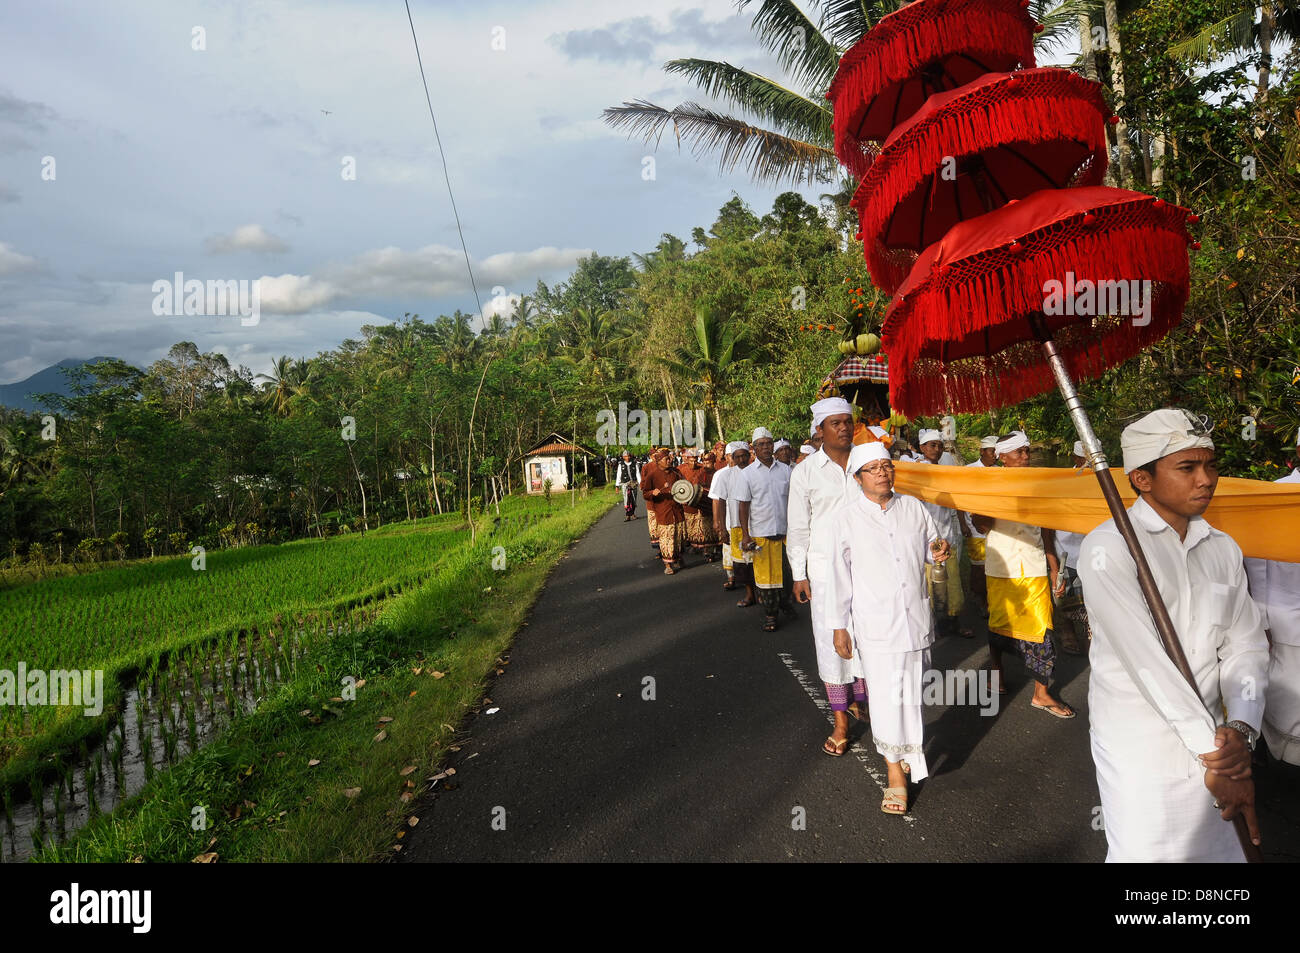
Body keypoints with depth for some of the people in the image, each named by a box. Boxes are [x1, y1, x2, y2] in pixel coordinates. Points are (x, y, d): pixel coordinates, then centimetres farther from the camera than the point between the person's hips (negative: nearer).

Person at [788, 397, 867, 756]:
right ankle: (841, 724, 10)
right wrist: (799, 574, 0)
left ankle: (860, 700, 30)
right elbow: (797, 528, 1)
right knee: (832, 640, 1)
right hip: (825, 566, -2)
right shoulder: (806, 472, -2)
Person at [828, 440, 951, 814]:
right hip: (874, 624, -3)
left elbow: (932, 545, 19)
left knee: (911, 694, 11)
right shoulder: (847, 518, -3)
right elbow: (840, 576, -1)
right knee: (885, 696, -4)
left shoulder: (913, 508, 6)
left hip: (916, 618, 3)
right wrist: (839, 626, -1)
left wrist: (939, 552, -7)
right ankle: (895, 772, 10)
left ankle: (904, 750, 35)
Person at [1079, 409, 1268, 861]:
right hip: (1137, 751, -6)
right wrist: (1212, 754, -17)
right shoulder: (1108, 548, -14)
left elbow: (1246, 645, 4)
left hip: (1207, 742, 6)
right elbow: (1146, 659, -18)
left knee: (1219, 850, 11)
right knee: (1144, 852, 1)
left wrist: (1241, 730, -12)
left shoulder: (1223, 548, 8)